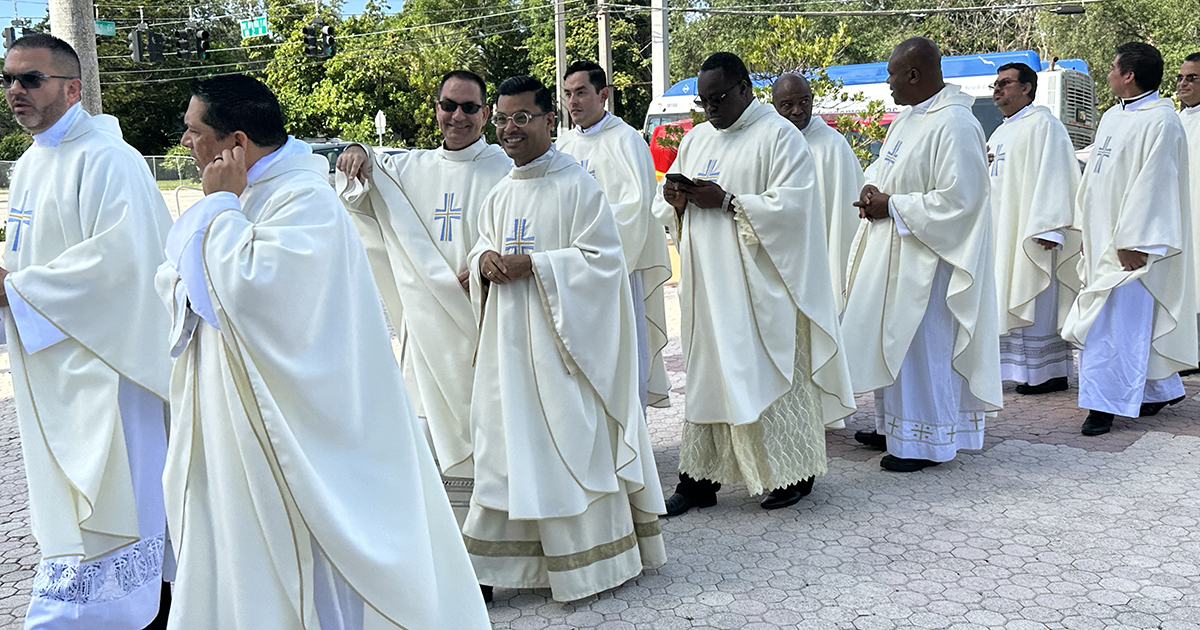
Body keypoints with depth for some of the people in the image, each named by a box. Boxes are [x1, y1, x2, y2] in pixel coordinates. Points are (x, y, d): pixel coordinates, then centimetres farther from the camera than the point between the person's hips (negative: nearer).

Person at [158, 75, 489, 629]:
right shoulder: (238, 196, 11)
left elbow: (250, 286, -30)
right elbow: (171, 284, 10)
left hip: (287, 430, -9)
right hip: (230, 422, 9)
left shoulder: (305, 200, -17)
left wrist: (221, 204, -16)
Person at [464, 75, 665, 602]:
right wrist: (484, 260, -1)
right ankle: (501, 559, 18)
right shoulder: (499, 195, 13)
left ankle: (586, 562, 15)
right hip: (507, 341, 7)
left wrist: (534, 264, -19)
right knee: (508, 439, 9)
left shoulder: (576, 185, -9)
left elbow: (604, 258, -14)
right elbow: (483, 244, 23)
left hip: (559, 340, -6)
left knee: (569, 443, 0)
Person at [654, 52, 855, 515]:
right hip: (709, 282, 6)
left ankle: (794, 472, 15)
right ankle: (700, 478, 11)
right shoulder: (696, 139, 16)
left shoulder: (779, 136, -5)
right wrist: (674, 197, -4)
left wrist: (727, 202, -19)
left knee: (773, 372, 0)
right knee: (708, 374, 7)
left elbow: (793, 204, -15)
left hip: (761, 285, -6)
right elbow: (670, 204, 19)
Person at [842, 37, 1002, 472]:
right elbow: (886, 166, 22)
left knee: (921, 344, -1)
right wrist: (872, 188, -1)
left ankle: (926, 441, 11)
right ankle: (895, 425, 29)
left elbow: (957, 200, -23)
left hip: (926, 259, -10)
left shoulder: (955, 125, -19)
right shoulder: (909, 117, 10)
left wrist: (891, 205, -18)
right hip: (894, 252, 10)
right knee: (892, 338, 16)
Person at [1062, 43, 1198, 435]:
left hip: (1131, 244, -9)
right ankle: (1164, 390, 28)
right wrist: (1088, 232, 17)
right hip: (1104, 238, 9)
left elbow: (1154, 184, -19)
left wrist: (1133, 242, -21)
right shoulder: (1112, 117, 14)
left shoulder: (1160, 121, -14)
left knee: (1118, 321, -8)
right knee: (1138, 322, 15)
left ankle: (1104, 404, -3)